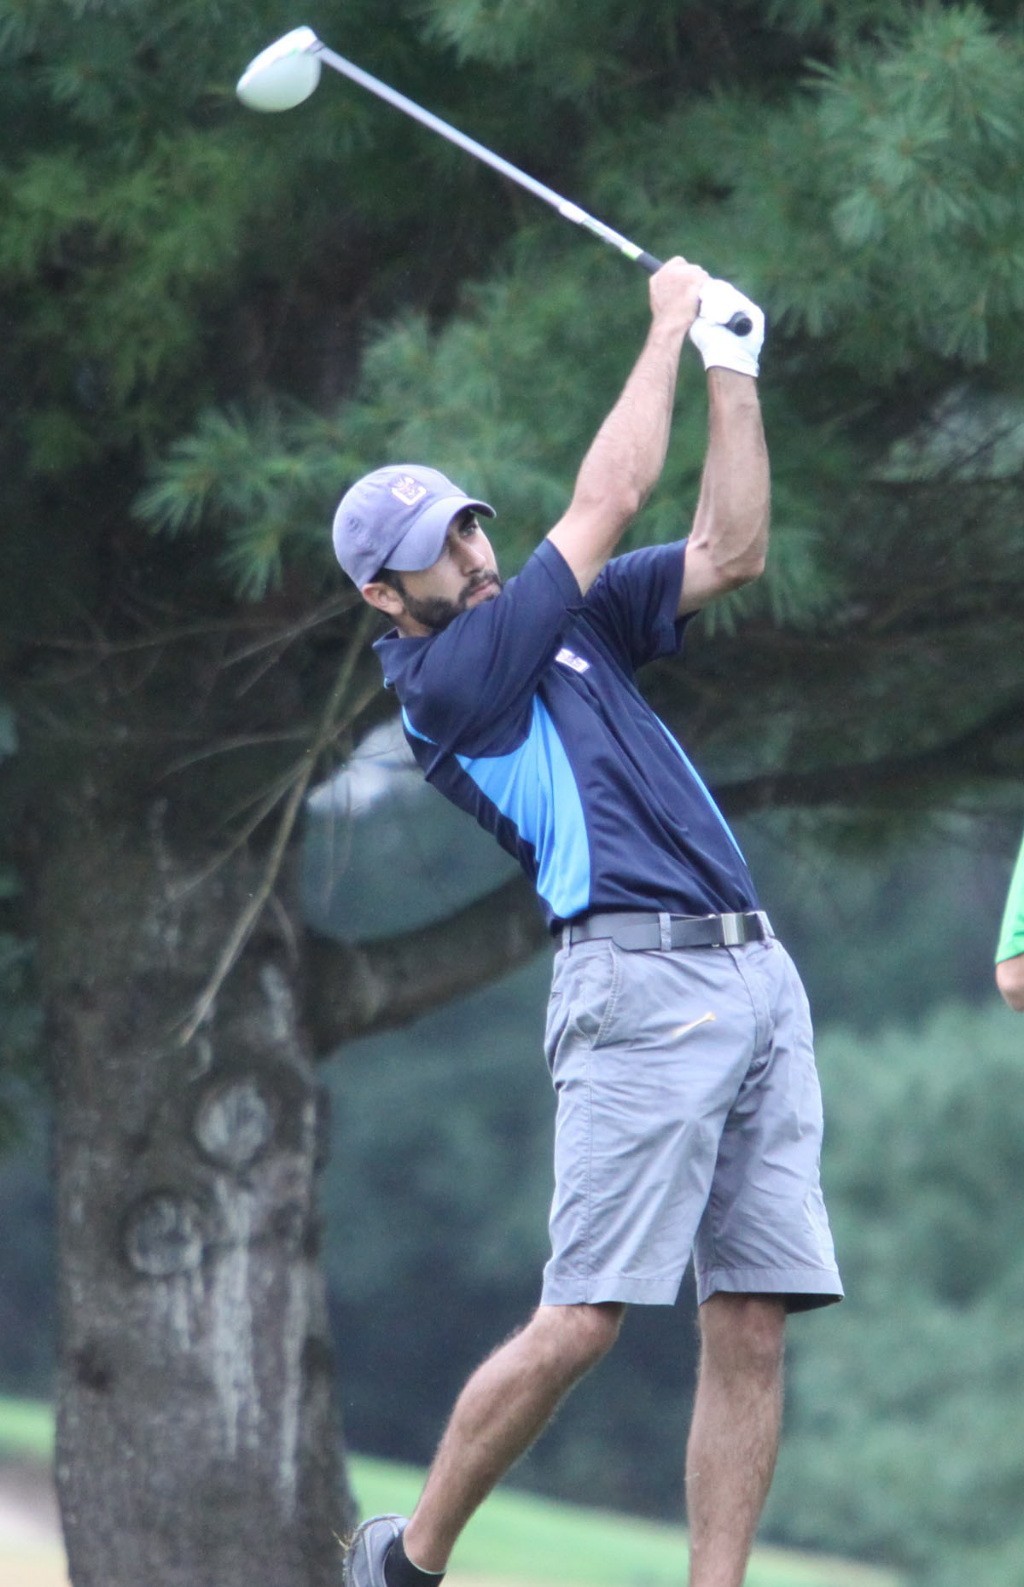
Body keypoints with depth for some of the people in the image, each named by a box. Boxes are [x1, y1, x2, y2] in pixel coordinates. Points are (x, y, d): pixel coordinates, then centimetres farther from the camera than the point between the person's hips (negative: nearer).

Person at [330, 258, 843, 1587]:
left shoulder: (566, 630, 21)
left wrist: (733, 368, 12)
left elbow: (730, 552, 19)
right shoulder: (444, 678, -2)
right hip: (642, 981, -8)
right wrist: (669, 326, 8)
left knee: (752, 1329, -1)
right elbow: (604, 504, -1)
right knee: (581, 1320, -11)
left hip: (757, 976, 8)